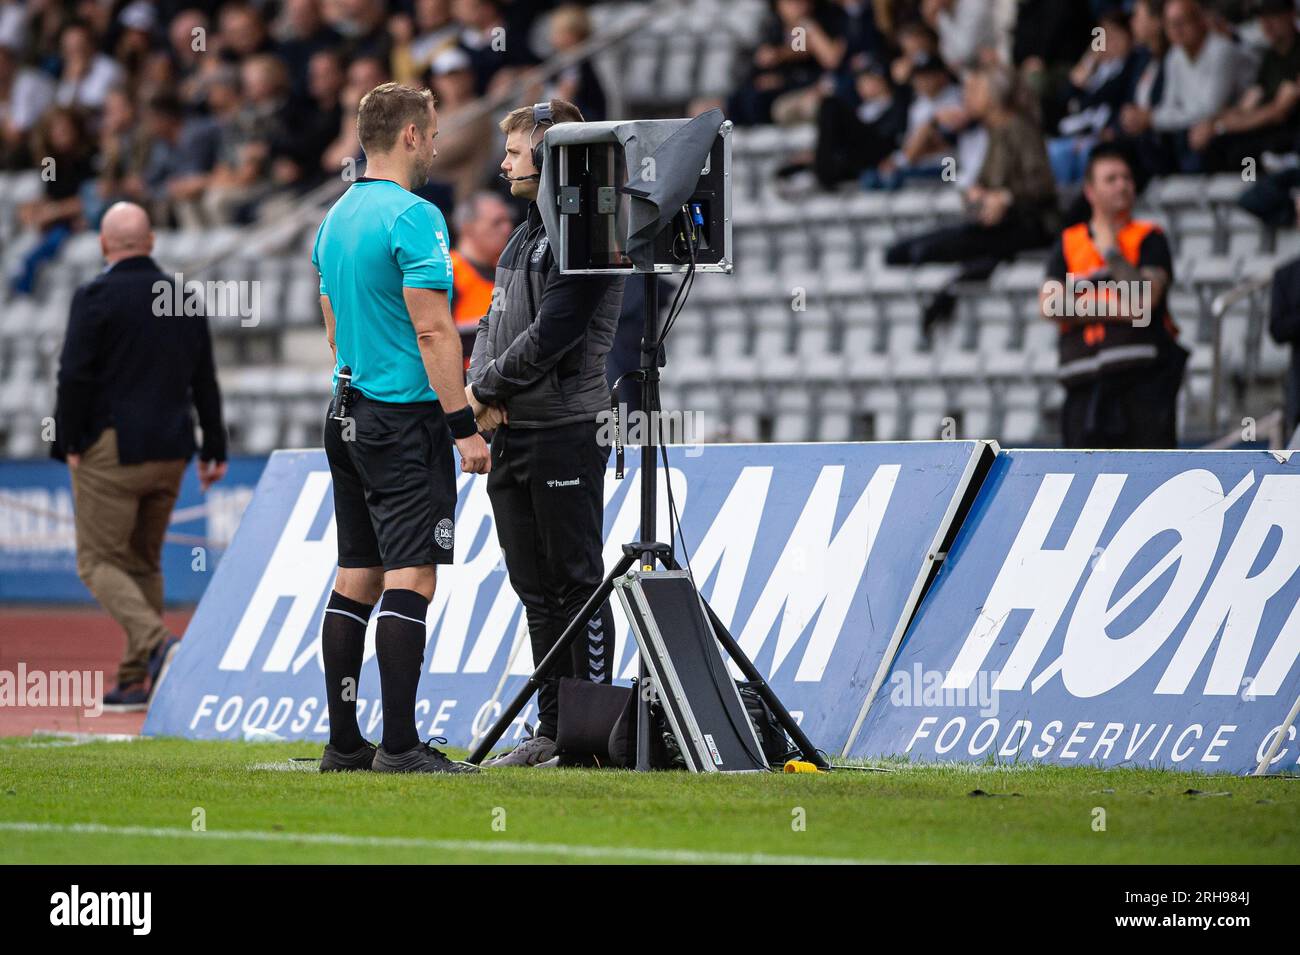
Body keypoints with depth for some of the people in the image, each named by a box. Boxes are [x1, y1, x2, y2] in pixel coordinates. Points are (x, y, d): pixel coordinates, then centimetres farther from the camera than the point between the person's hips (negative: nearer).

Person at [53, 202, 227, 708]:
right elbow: (204, 381, 14)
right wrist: (213, 447, 19)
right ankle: (136, 681, 11)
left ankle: (156, 643, -25)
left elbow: (75, 376, -13)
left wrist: (67, 443, -6)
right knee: (144, 562, 14)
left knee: (99, 561, -2)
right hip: (170, 452, 6)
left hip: (112, 450, -6)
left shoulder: (96, 296, -8)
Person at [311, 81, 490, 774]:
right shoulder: (412, 217, -14)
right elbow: (433, 332, -18)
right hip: (406, 418, -9)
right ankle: (400, 745, -14)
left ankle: (344, 742, 10)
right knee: (411, 577, -9)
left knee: (357, 576, 10)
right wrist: (465, 425, -17)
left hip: (349, 410, 9)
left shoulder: (336, 217, 14)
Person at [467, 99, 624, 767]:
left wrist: (487, 388, -9)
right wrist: (481, 389, -2)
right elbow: (494, 323, 18)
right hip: (513, 437, 9)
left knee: (577, 585, -5)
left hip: (566, 432, -9)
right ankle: (553, 729, 15)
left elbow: (552, 333, -18)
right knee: (537, 591, 11)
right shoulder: (524, 236, 19)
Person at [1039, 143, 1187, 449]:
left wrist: (1111, 251, -2)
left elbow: (1145, 298, -10)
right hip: (1085, 381, 3)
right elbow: (1050, 305, 1)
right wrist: (1115, 311, -6)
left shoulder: (1148, 238, 7)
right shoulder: (1069, 243, 15)